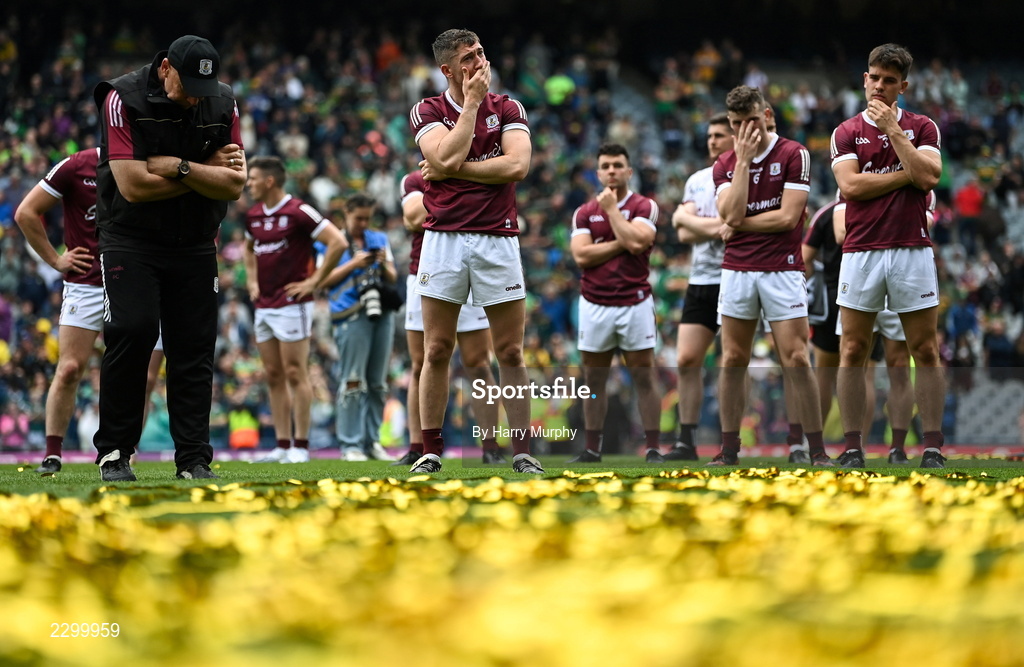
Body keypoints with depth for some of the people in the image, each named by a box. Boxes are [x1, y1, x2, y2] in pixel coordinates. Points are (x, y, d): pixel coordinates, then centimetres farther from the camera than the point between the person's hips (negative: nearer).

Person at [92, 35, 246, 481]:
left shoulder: (221, 105, -1)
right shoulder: (123, 100, -13)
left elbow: (233, 186, -5)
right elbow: (133, 186, -20)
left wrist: (178, 167, -18)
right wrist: (207, 171, -13)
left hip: (195, 245, 4)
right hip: (130, 241, -4)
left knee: (194, 347, -1)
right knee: (131, 332, -17)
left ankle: (194, 459, 3)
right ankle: (113, 453, -6)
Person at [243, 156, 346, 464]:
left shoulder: (299, 212, -11)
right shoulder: (253, 215, 12)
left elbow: (338, 242, -15)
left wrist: (314, 281, -13)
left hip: (291, 304, -8)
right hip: (263, 306, 8)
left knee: (295, 373, -6)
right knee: (273, 377, 7)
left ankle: (300, 446, -4)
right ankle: (282, 445, 10)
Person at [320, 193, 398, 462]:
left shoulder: (379, 239, 20)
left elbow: (393, 278, 18)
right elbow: (325, 279, -1)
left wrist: (384, 265, -2)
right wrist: (354, 264, -9)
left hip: (382, 312, 5)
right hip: (352, 315, -5)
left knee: (378, 382, 6)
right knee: (353, 381, -10)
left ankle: (372, 439, 12)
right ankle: (350, 444, -8)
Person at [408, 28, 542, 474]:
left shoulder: (508, 109, 7)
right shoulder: (427, 112, 4)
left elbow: (517, 165, -10)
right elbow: (447, 156, -15)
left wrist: (452, 170, -10)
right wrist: (472, 101, -8)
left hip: (497, 239, 1)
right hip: (443, 239, -1)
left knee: (510, 353, 0)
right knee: (436, 352, -1)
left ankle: (522, 453, 5)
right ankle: (431, 452, 5)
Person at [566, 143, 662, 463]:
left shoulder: (645, 207, 0)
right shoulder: (583, 213, 8)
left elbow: (636, 242, -18)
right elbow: (581, 255, -6)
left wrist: (612, 208, -10)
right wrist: (620, 243, -10)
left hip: (635, 302, -3)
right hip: (594, 304, 3)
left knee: (644, 377, -2)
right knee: (594, 379, 6)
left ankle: (653, 449, 0)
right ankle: (591, 449, 10)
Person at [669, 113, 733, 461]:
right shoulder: (697, 181, 15)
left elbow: (729, 225, -16)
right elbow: (685, 235, 7)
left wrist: (686, 218, -2)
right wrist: (715, 225, -8)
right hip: (701, 280, 6)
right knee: (686, 360, 0)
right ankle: (686, 442, 5)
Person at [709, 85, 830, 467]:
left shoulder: (794, 155, -3)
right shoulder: (724, 165, 8)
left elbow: (788, 216, -11)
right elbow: (730, 213, -9)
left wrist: (736, 225, -4)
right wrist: (743, 160, -11)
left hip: (782, 269, -4)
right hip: (737, 270, 4)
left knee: (796, 359, -8)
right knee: (733, 360, 3)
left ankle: (817, 449, -4)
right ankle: (729, 449, 10)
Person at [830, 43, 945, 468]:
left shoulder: (922, 128, 8)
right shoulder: (846, 133, 8)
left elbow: (928, 177, -8)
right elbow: (850, 185, -7)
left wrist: (893, 130, -9)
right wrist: (907, 175, -6)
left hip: (912, 250, 0)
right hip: (861, 251, 0)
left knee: (925, 351, -1)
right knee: (852, 352, -1)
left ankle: (933, 446, 3)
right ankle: (852, 447, 4)